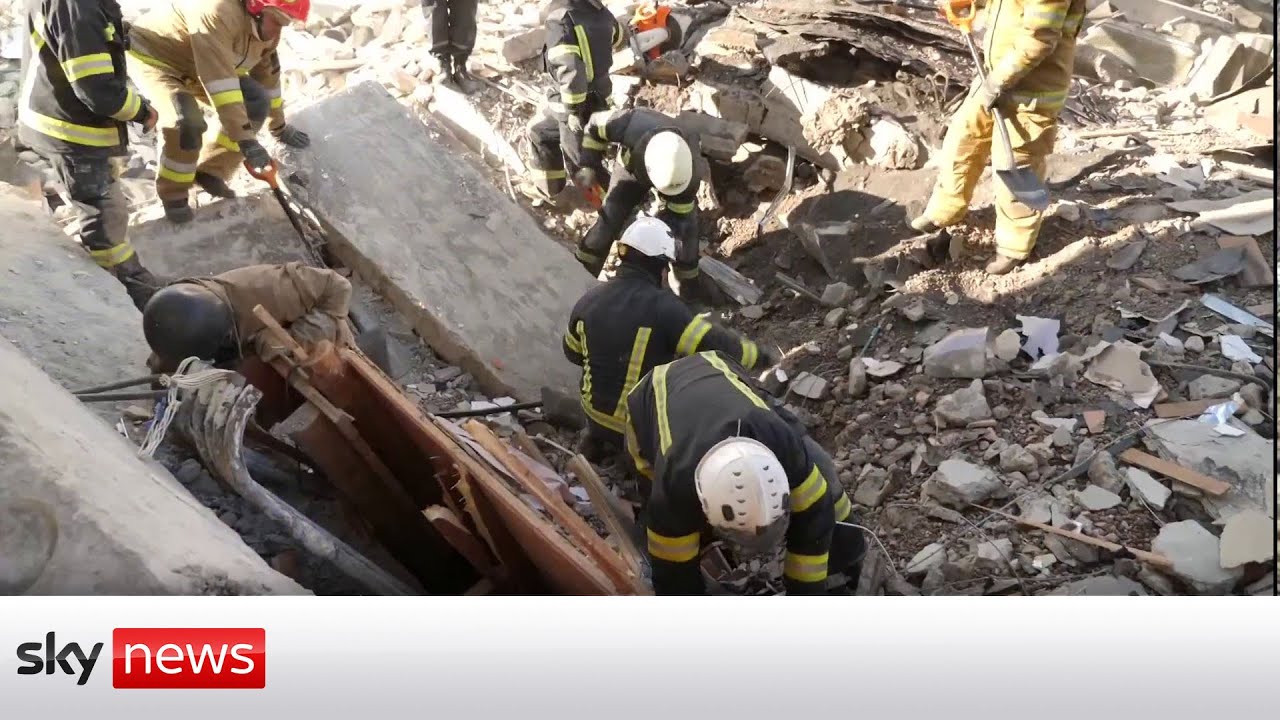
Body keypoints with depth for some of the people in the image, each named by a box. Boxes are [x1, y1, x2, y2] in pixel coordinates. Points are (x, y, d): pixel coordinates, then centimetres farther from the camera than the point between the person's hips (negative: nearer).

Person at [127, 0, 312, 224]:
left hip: (195, 67, 8)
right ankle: (173, 194, -8)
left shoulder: (264, 27, -8)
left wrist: (279, 127, 14)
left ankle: (210, 172, 5)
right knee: (187, 121, -32)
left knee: (256, 104, -7)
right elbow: (219, 80, -43)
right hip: (153, 56, -8)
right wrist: (245, 138, -46)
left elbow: (268, 74, 8)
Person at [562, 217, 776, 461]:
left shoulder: (589, 301, -7)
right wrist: (763, 356, -8)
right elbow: (716, 345, -24)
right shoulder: (663, 307, -25)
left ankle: (598, 439, 23)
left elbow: (573, 353, 10)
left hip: (597, 412, 6)